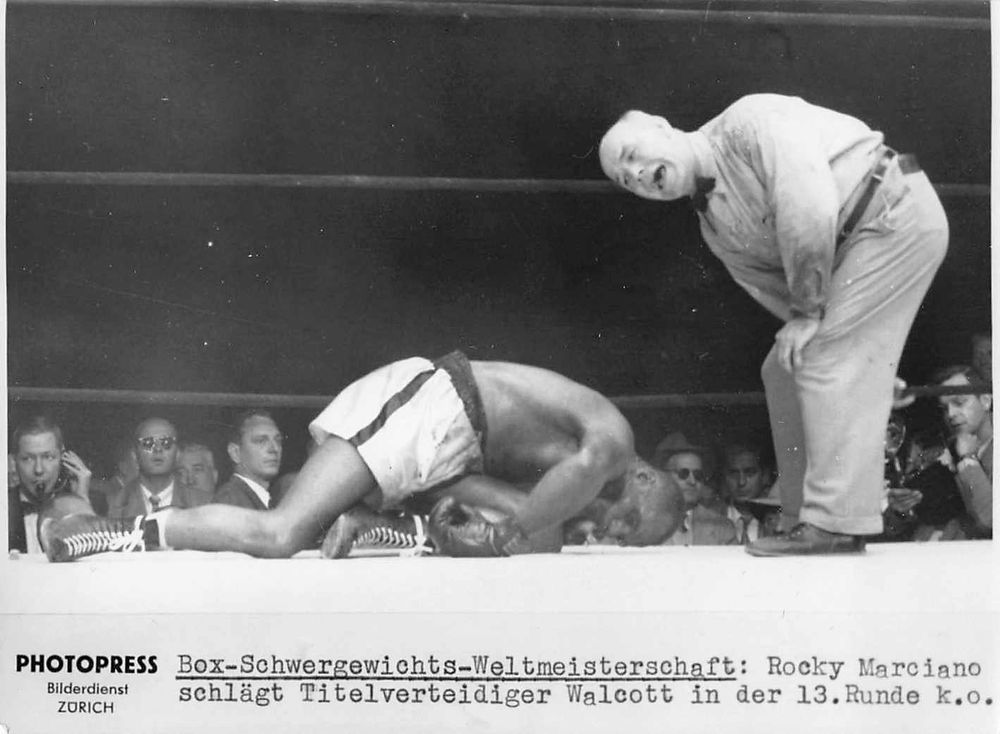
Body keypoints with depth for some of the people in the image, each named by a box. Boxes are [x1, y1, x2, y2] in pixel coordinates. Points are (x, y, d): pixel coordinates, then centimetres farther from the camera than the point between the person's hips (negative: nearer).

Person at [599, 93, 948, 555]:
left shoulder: (749, 122, -16)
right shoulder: (716, 230, 8)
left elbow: (810, 207, -26)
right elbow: (773, 288, 6)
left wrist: (810, 309, -19)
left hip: (895, 210, -9)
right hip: (848, 249, 9)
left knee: (827, 365, -15)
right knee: (785, 371, 7)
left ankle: (836, 526, -11)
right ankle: (804, 521, 13)